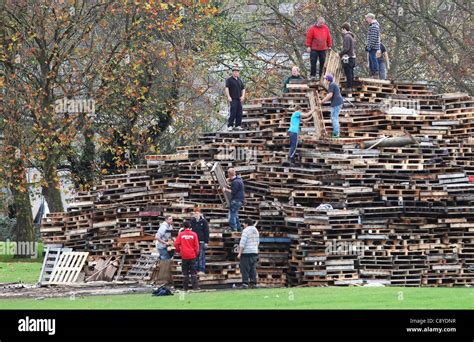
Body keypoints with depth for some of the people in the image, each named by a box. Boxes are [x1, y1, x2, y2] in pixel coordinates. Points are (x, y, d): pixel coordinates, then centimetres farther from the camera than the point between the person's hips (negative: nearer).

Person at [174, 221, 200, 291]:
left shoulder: (181, 234, -3)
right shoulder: (194, 234, -4)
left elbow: (176, 244, -4)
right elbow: (196, 245, -3)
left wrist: (178, 251, 15)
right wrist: (196, 253, 12)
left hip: (184, 256, 0)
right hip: (192, 256, 0)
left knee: (185, 273, 8)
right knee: (193, 272, 4)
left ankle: (185, 287, 8)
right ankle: (195, 286, -1)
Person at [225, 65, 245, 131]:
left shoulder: (239, 80, 17)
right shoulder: (229, 80, -1)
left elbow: (243, 89, 21)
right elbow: (226, 88, -9)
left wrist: (243, 96, 5)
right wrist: (228, 97, -18)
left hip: (239, 99, 6)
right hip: (233, 99, -6)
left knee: (239, 113, 4)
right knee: (233, 112, -12)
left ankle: (238, 125, 11)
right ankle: (230, 126, -8)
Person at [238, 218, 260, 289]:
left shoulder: (246, 231, -10)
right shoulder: (256, 231, 14)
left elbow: (243, 243, -16)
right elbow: (257, 242, 19)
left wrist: (239, 253, -16)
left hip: (246, 252, -7)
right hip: (254, 252, 7)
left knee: (245, 269, -6)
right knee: (253, 269, 8)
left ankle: (245, 283, -11)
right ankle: (253, 283, 3)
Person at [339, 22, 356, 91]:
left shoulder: (347, 37, -16)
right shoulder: (352, 36, 13)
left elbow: (346, 48, -22)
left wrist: (340, 54, -12)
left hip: (347, 57, -10)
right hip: (352, 56, 10)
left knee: (348, 73, -5)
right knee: (351, 73, 14)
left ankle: (349, 87, -4)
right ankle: (350, 87, 20)